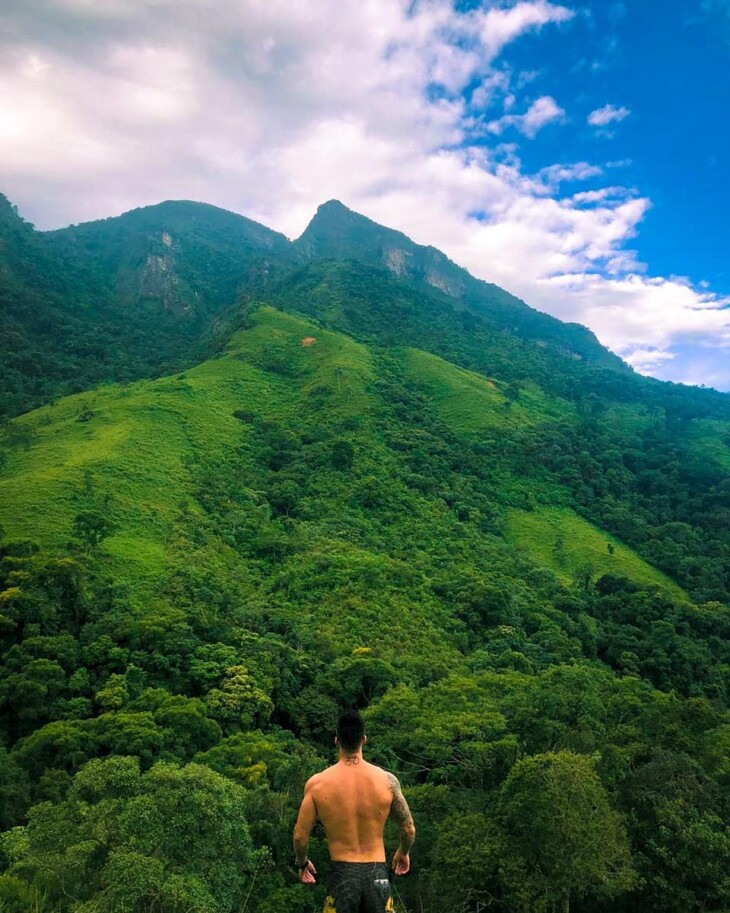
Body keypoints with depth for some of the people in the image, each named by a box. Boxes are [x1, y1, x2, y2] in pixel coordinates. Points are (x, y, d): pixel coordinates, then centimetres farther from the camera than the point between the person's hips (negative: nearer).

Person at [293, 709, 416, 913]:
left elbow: (300, 836, -1)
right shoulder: (387, 780, -6)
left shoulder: (317, 783, -8)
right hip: (377, 874, 1)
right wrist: (403, 853, 25)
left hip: (341, 874, -1)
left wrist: (302, 863, 19)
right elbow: (409, 829, 4)